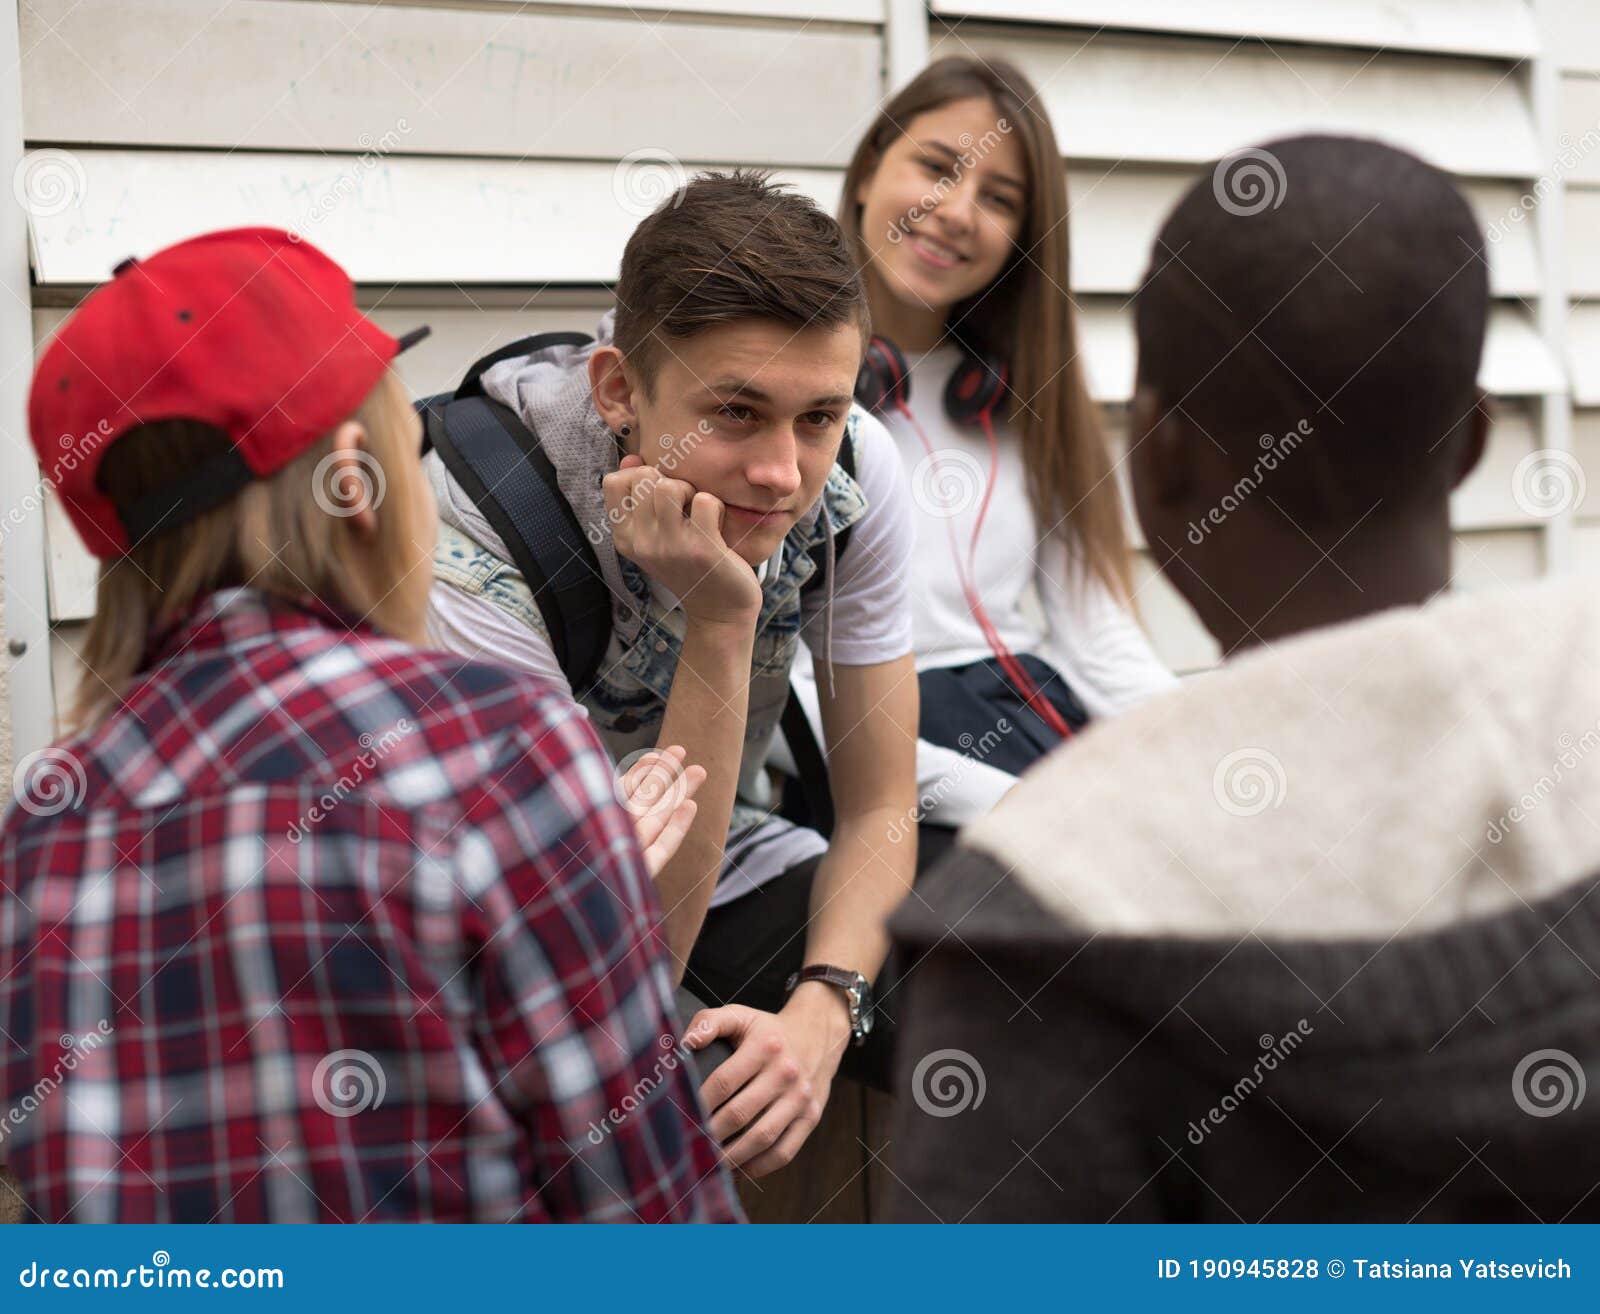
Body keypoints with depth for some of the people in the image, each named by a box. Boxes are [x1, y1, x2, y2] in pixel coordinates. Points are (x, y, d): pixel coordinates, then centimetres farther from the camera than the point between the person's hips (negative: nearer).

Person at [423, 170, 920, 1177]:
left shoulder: (853, 468, -15)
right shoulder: (477, 524, -30)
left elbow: (878, 810, -4)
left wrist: (821, 1009, -25)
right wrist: (720, 627, -38)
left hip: (736, 871, 5)